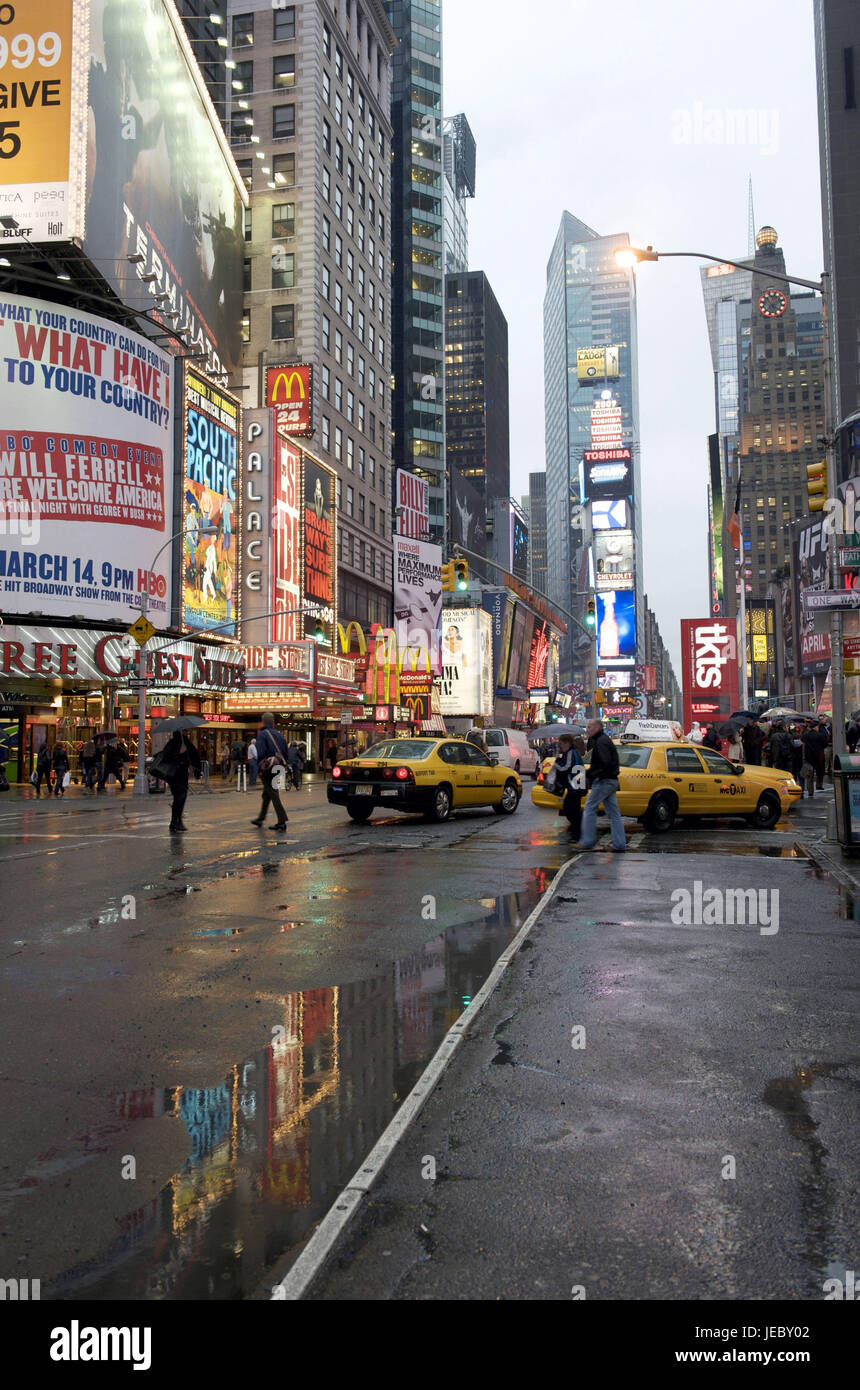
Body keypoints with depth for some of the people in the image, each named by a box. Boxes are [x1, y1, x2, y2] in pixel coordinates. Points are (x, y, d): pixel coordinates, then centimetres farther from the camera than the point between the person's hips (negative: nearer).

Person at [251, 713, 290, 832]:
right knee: (266, 794, 19)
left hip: (267, 768, -7)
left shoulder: (262, 734, -10)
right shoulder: (279, 734, 10)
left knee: (273, 794, -6)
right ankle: (260, 818, 27)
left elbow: (260, 753, -19)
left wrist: (259, 766, -8)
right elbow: (286, 752, 10)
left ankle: (282, 821, -9)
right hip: (277, 768, 7)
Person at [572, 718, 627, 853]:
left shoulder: (601, 741, -13)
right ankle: (619, 844, 8)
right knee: (613, 813, 8)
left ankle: (588, 841, -4)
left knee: (589, 808, -5)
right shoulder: (604, 739, 19)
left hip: (604, 781, -10)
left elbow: (606, 763, -23)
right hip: (611, 781, 10)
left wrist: (589, 774, -17)